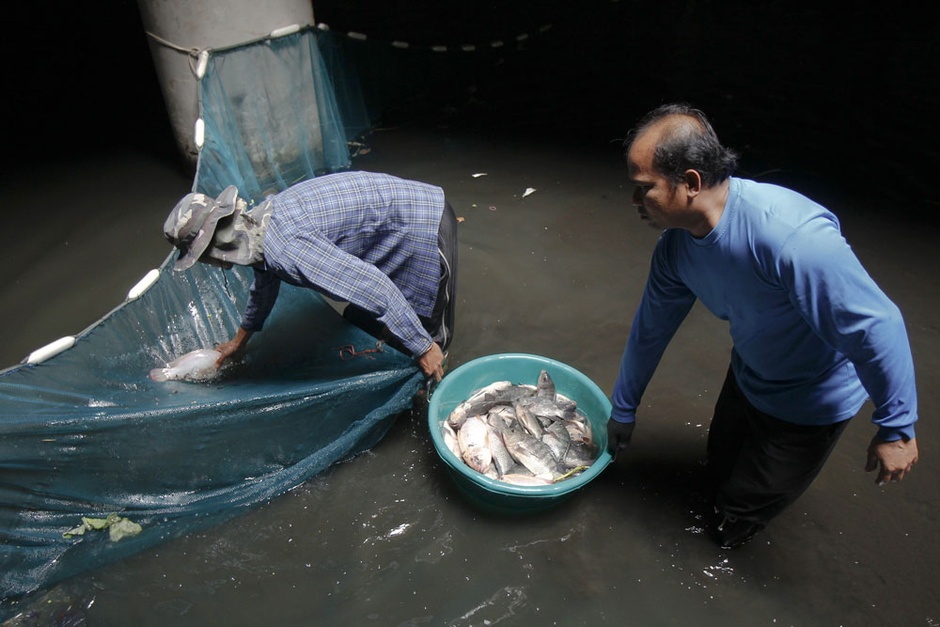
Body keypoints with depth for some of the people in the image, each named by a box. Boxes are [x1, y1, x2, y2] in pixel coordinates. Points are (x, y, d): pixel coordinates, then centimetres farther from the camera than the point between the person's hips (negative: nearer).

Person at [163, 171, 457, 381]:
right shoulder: (256, 228, 3)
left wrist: (423, 348, -27)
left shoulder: (285, 247, -30)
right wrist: (239, 340, 40)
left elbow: (375, 287, -35)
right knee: (365, 321, 19)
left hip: (422, 225, -10)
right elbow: (263, 286, 25)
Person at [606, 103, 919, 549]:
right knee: (719, 473, 26)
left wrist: (896, 429, -21)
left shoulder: (790, 235, -42)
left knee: (740, 509, 11)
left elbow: (877, 327, -33)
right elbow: (650, 329, -3)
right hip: (747, 377, 6)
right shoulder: (676, 244, -16)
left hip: (813, 399, -6)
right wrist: (622, 410, 9)